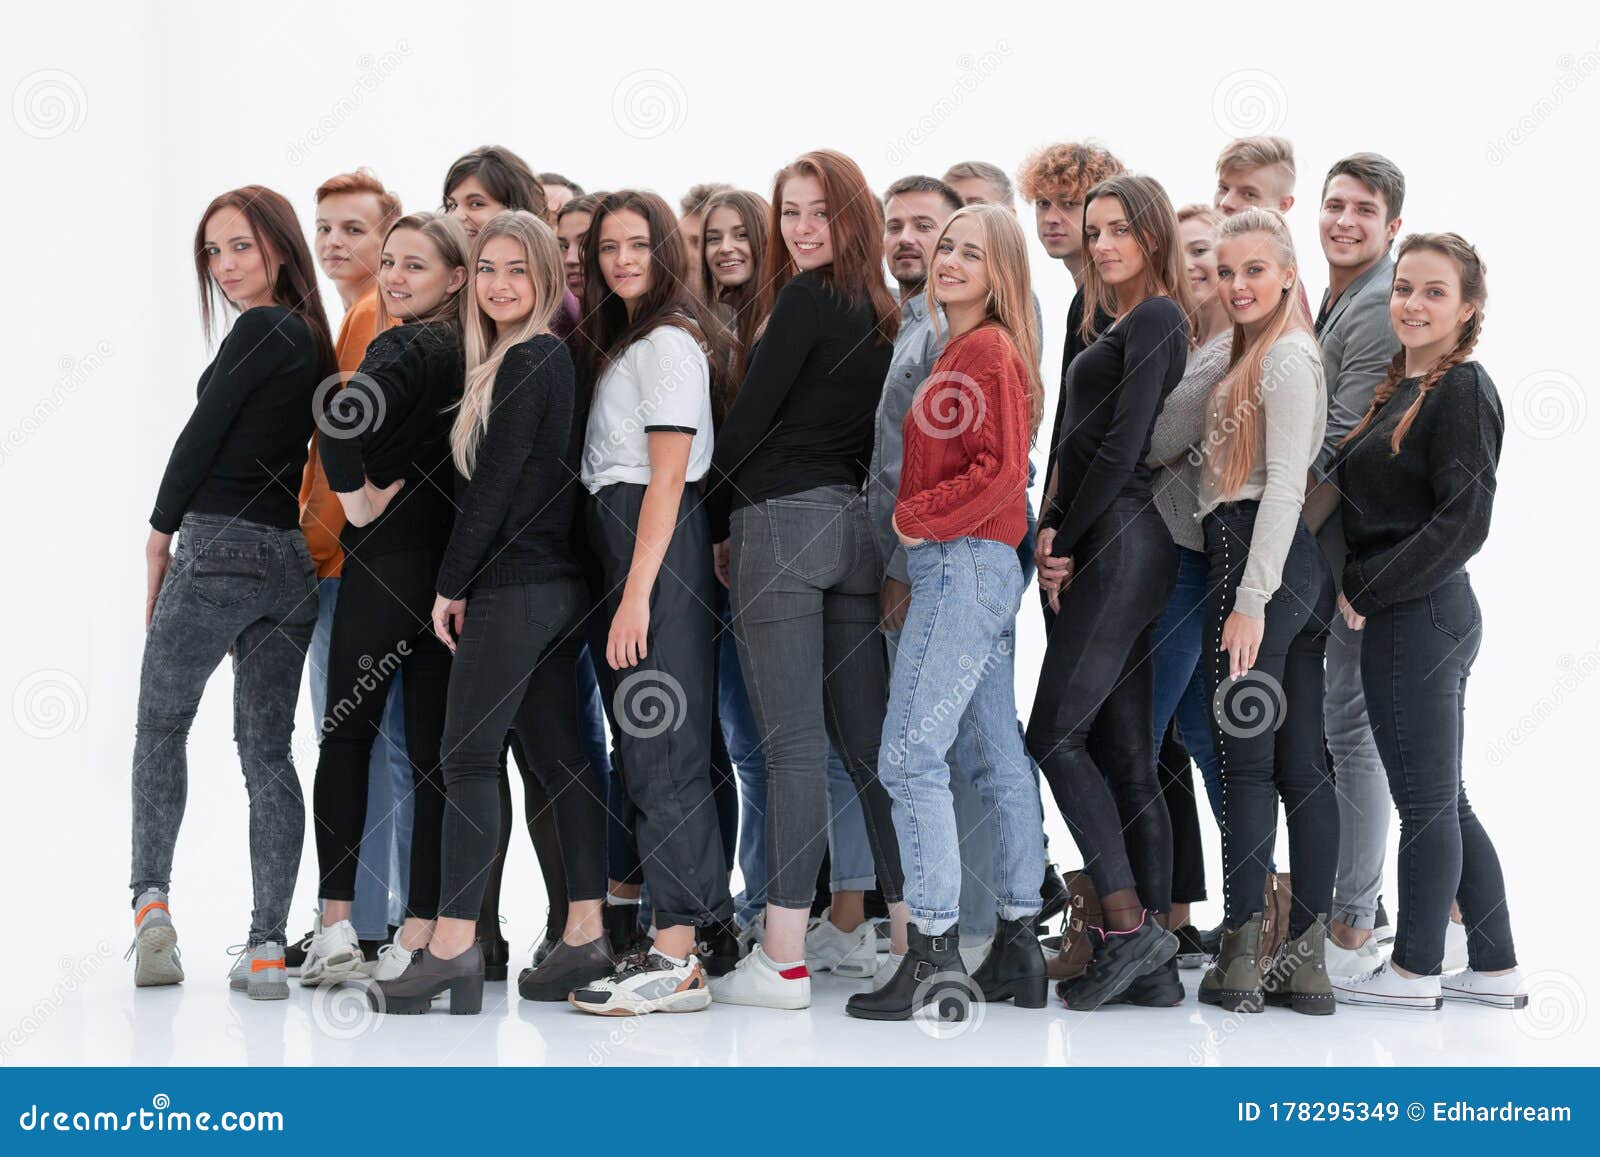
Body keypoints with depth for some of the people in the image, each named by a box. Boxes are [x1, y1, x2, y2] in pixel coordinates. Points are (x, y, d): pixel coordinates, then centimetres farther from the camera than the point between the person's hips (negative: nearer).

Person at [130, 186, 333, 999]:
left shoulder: (261, 328, -8)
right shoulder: (312, 336, 15)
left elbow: (204, 431, -9)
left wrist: (160, 531, 1)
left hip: (221, 543, -7)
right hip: (292, 558, 7)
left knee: (160, 723, 9)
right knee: (267, 749, 5)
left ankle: (151, 900, -2)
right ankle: (266, 948, 2)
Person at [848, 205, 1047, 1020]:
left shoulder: (988, 351, -11)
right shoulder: (963, 352, 17)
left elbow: (1000, 471, -19)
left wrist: (916, 519, -10)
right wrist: (918, 518, 10)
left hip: (963, 562, -10)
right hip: (980, 570, 10)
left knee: (910, 755, -12)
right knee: (999, 758, 11)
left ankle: (934, 966, -13)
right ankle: (1018, 953, 16)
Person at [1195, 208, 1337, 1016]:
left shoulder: (1286, 355, -8)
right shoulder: (1256, 353, 22)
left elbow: (1284, 485, -15)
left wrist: (1251, 600, -20)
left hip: (1261, 558, -10)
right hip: (1298, 565, 10)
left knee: (1245, 760, -7)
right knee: (1300, 764, 6)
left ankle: (1241, 959, -6)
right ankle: (1307, 960, 6)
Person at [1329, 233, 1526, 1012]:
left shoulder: (1462, 391, -11)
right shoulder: (1400, 388, 15)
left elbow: (1463, 522, -18)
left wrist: (1366, 589, -16)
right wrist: (1364, 590, 7)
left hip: (1417, 618, -9)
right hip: (1415, 618, 9)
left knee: (1425, 802, 1)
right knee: (1445, 802, 14)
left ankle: (1414, 972, 12)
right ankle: (1495, 968, 21)